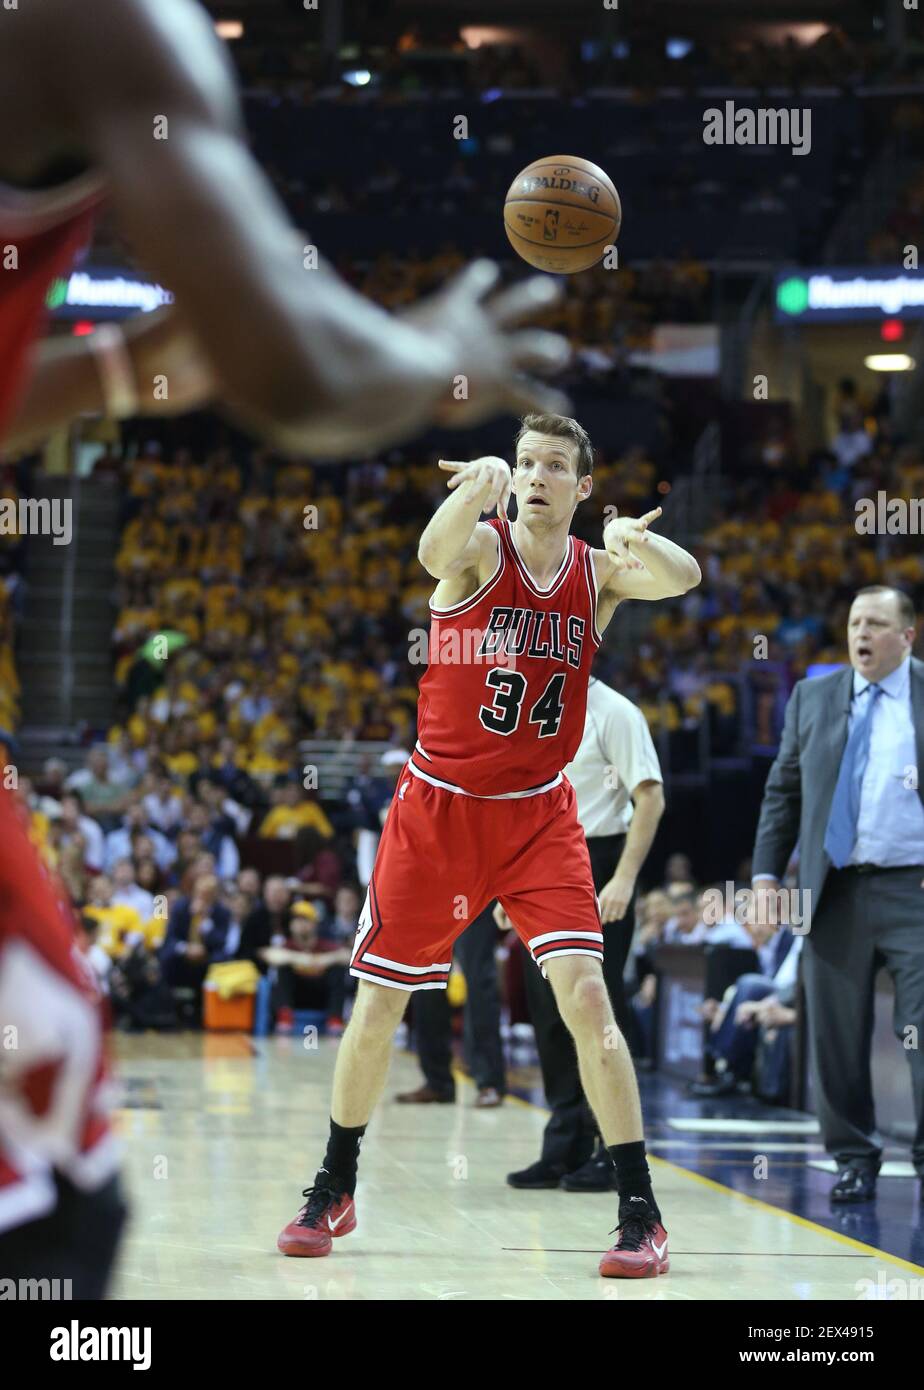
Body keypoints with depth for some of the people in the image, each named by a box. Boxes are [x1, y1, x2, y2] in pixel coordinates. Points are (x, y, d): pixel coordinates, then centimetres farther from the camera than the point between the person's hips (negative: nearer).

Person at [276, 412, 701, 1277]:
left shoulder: (598, 574, 0)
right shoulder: (481, 550, -8)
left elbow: (683, 578, -19)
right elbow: (436, 554, -33)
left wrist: (638, 539, -42)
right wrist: (478, 491, -54)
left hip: (538, 815, 1)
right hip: (438, 808, -1)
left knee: (585, 995, -15)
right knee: (377, 1006, 6)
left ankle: (640, 1215, -9)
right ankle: (333, 1193, 26)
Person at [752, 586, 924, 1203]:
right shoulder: (812, 699, 12)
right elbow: (784, 791, 14)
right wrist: (767, 873, 6)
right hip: (834, 892, 3)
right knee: (837, 1039, 6)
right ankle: (855, 1160, 17)